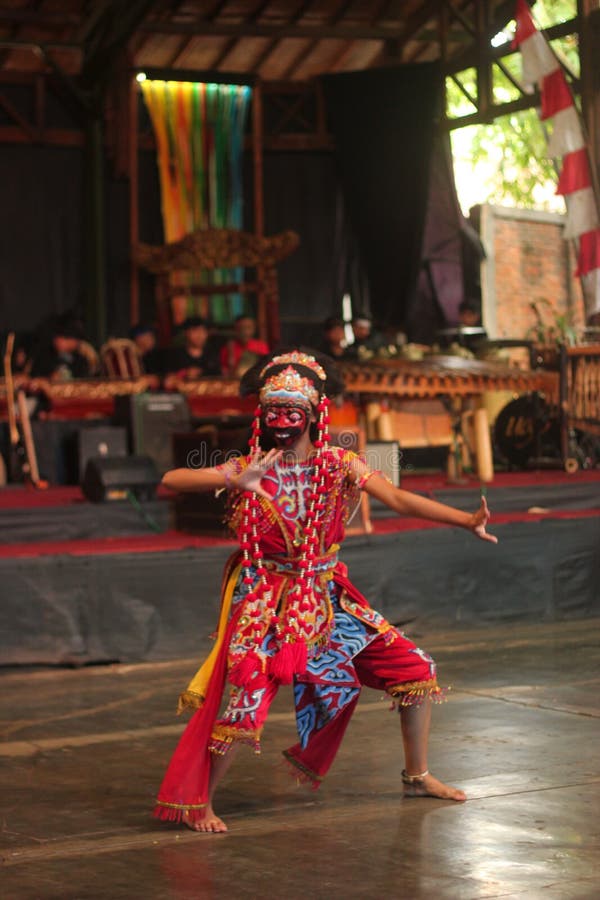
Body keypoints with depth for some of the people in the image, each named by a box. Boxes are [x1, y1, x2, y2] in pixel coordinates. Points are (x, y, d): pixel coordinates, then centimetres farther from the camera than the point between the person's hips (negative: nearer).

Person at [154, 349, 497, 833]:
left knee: (416, 669, 3)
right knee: (244, 706, -20)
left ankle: (418, 775, 22)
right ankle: (199, 802, 1)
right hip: (267, 605, -4)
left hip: (328, 601, 4)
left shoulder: (339, 465, -3)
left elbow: (399, 498, -14)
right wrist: (233, 481, -34)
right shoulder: (250, 468, -8)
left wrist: (468, 520, -27)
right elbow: (171, 479, -18)